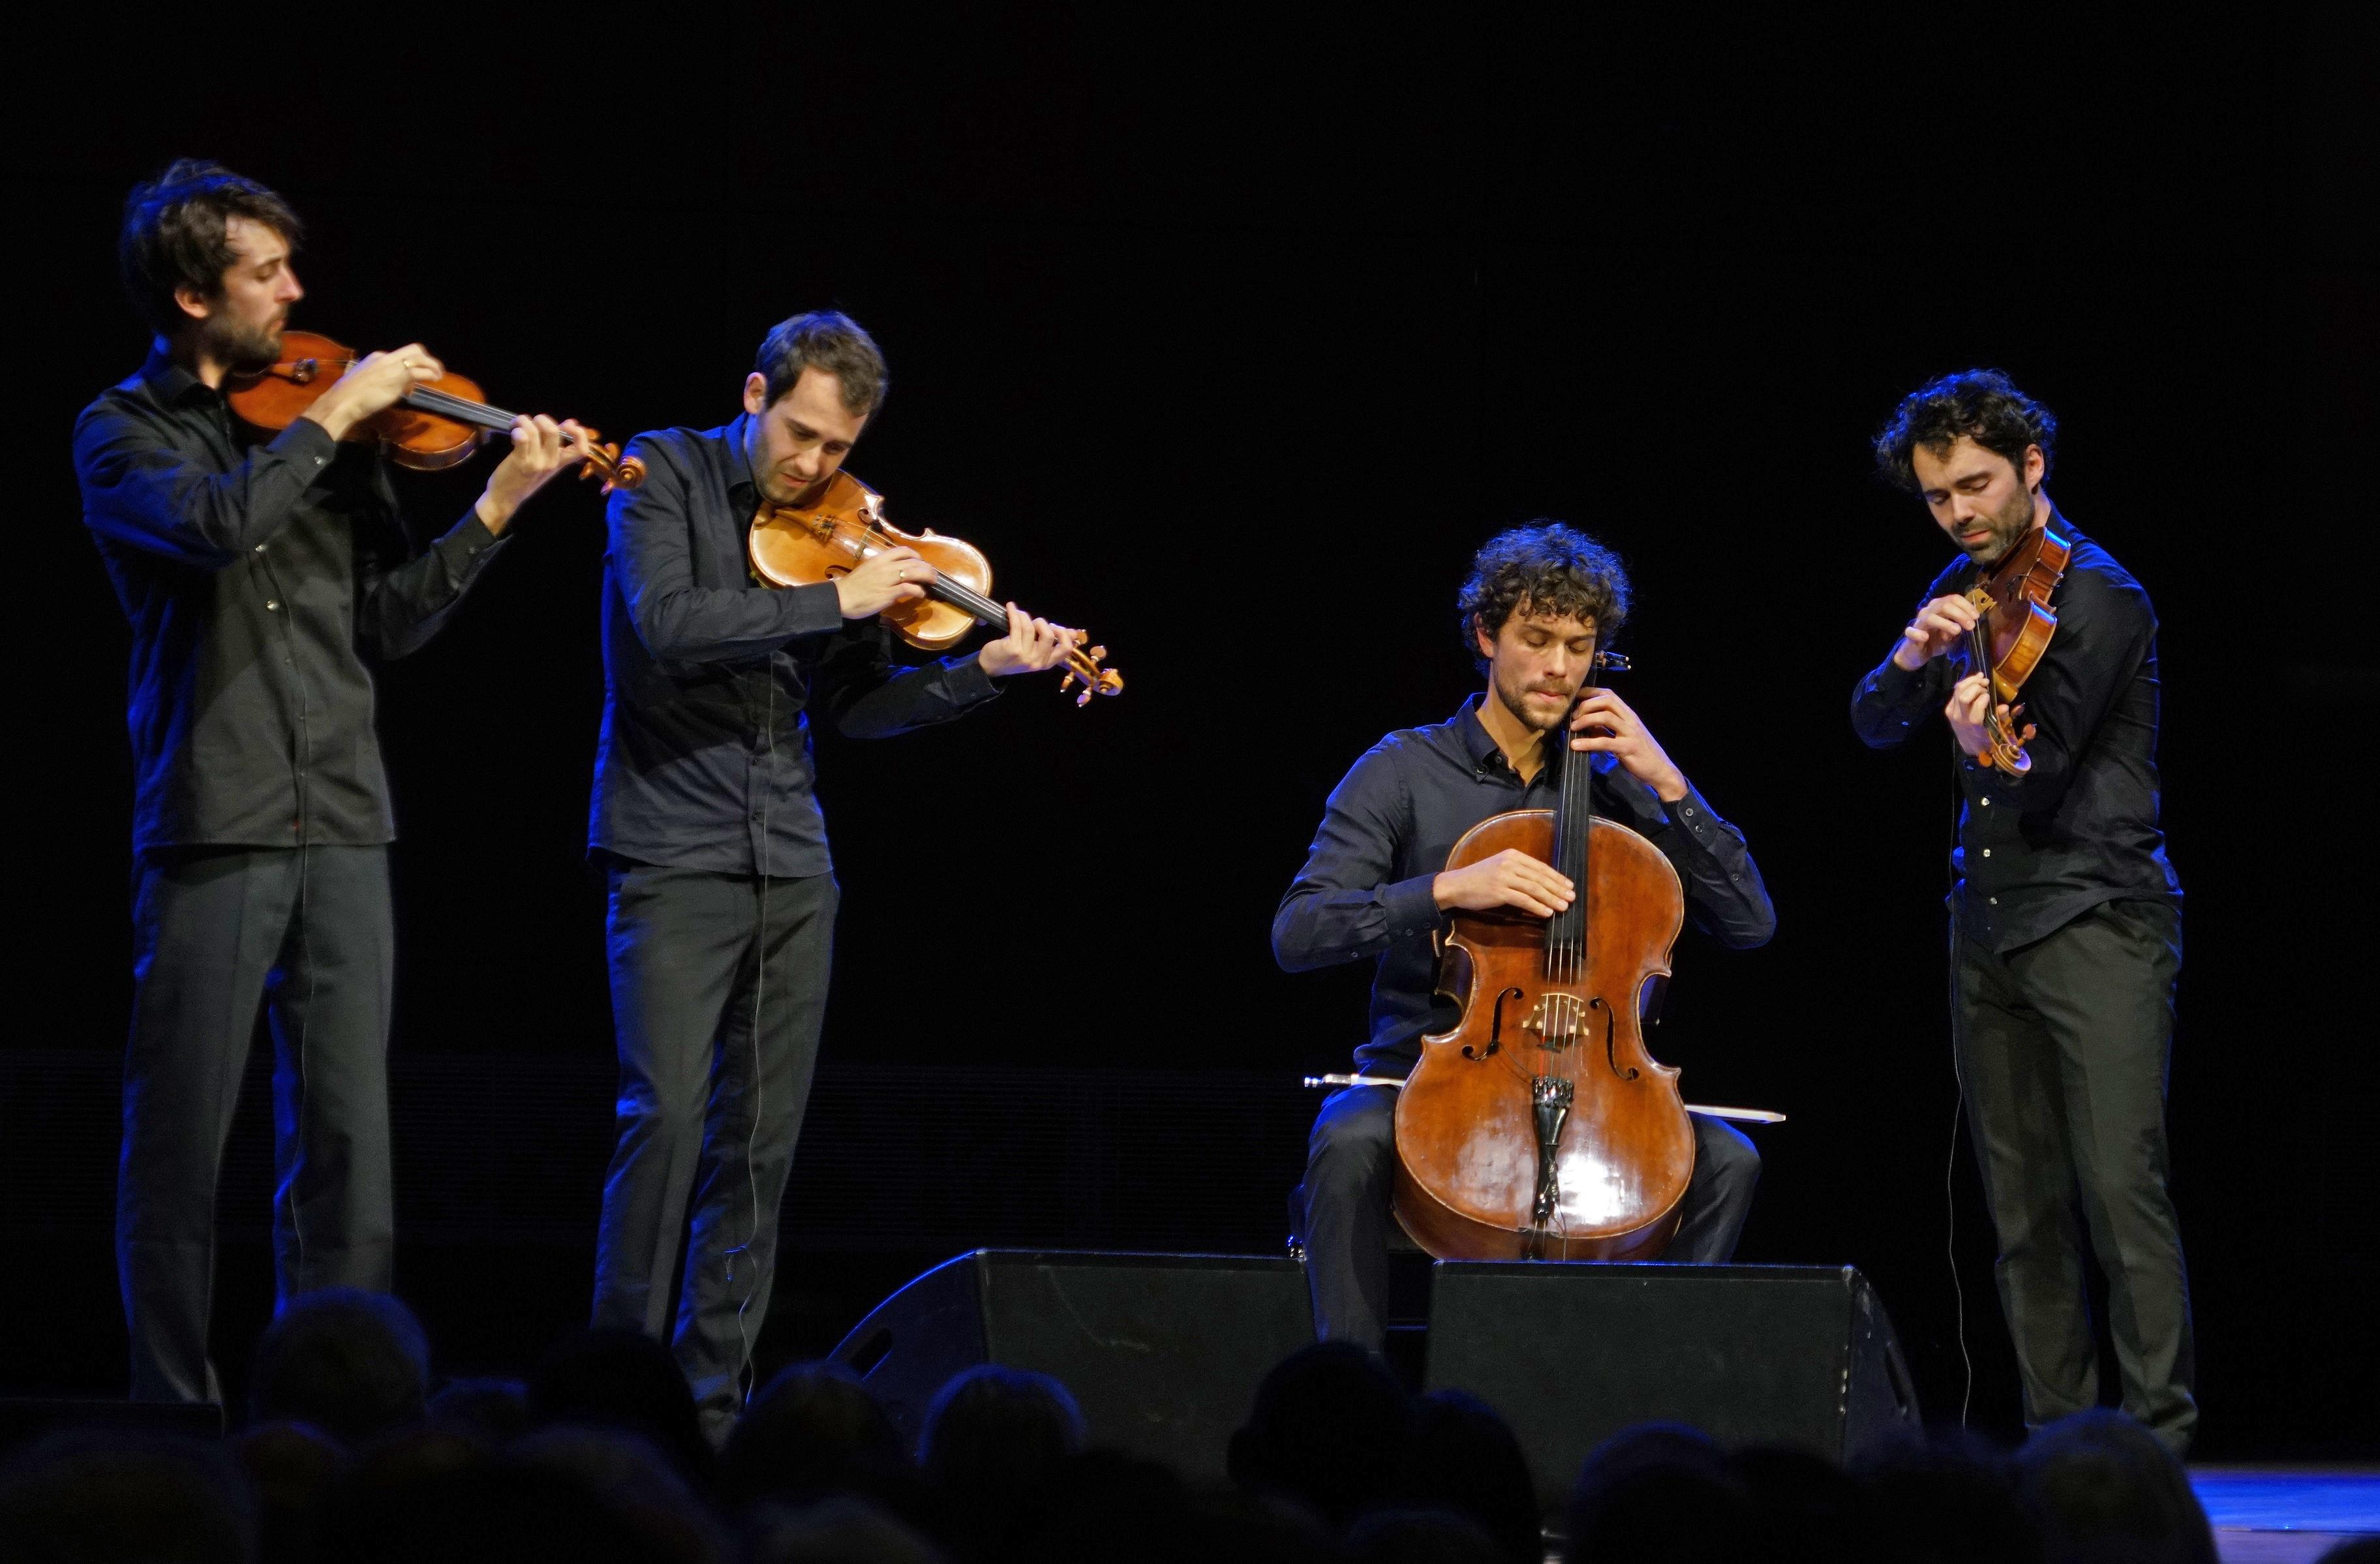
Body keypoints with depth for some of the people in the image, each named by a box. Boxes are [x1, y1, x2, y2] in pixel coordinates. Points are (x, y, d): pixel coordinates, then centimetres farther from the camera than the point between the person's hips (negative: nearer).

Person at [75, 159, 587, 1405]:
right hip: (210, 830, -4)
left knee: (347, 1138, 3)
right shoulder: (124, 432, 1)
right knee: (180, 1139, -1)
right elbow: (217, 521, -21)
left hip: (342, 830, 4)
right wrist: (334, 417, -12)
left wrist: (498, 506, 4)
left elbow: (386, 621, 12)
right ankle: (176, 1411, 6)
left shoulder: (326, 431, 14)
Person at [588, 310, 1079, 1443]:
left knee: (761, 1140, 5)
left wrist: (987, 668, 0)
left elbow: (853, 709, 13)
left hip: (792, 870, 5)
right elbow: (670, 623, -20)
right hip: (675, 856, -5)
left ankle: (713, 1388, 11)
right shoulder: (667, 475, -3)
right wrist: (838, 601, -20)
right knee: (667, 1113, -14)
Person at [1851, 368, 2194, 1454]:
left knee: (2120, 1185, -14)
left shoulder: (2097, 597, -11)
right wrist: (1914, 655, -11)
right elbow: (1875, 727, 9)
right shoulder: (1966, 586, 12)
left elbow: (2043, 782, -17)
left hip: (2098, 924, -7)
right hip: (1988, 925, 7)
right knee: (2025, 1209, 6)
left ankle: (2158, 1435, -16)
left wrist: (1995, 752, -40)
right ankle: (2059, 1437, 9)